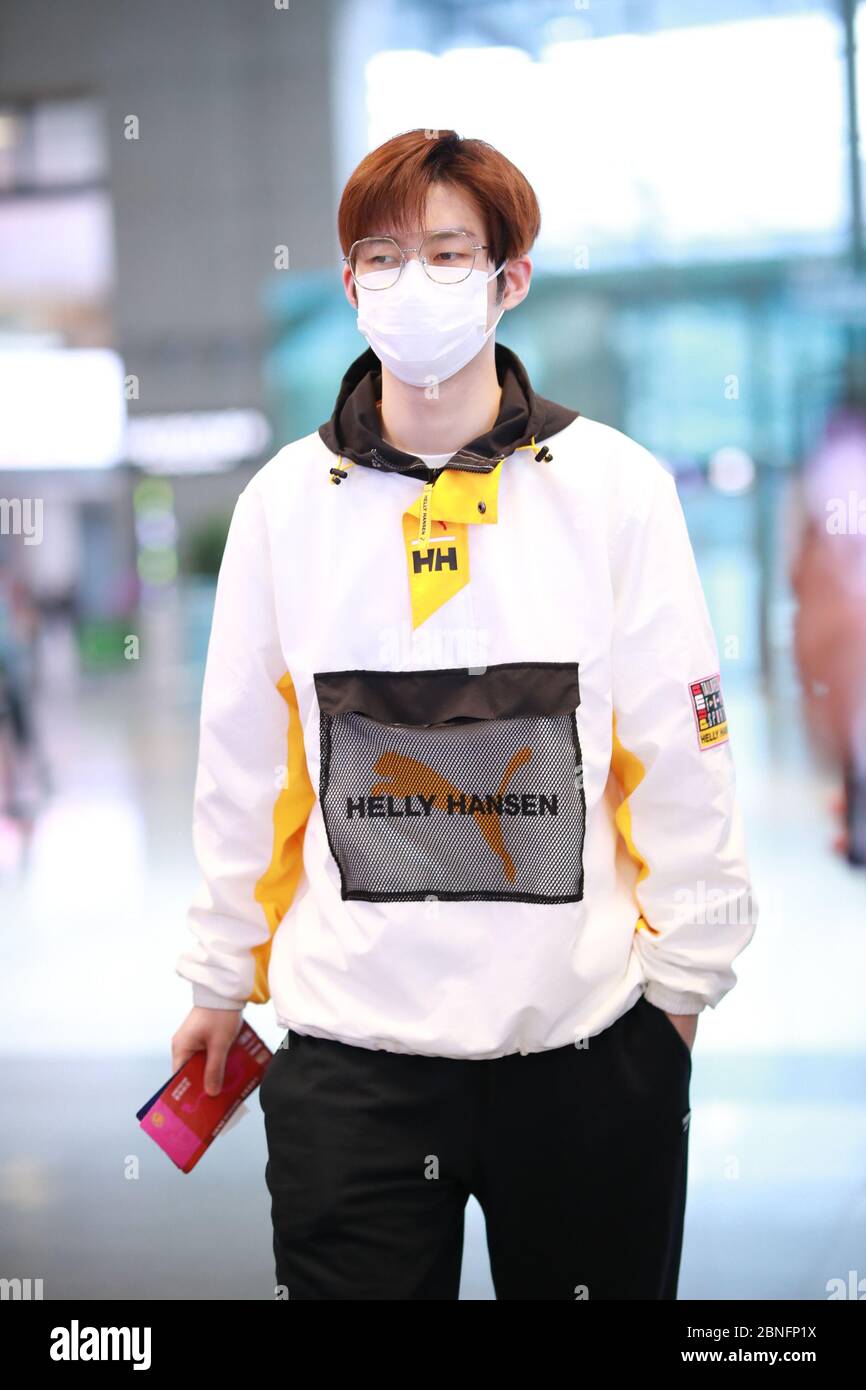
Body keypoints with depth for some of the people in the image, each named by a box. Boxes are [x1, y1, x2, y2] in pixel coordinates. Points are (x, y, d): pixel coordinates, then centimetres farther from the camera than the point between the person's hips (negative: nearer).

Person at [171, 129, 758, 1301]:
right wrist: (222, 978, 12)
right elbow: (241, 766, 8)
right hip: (348, 1039, 1)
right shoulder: (287, 500, 2)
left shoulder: (616, 485, -3)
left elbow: (683, 758, 0)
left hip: (588, 1036, 0)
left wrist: (681, 978, 2)